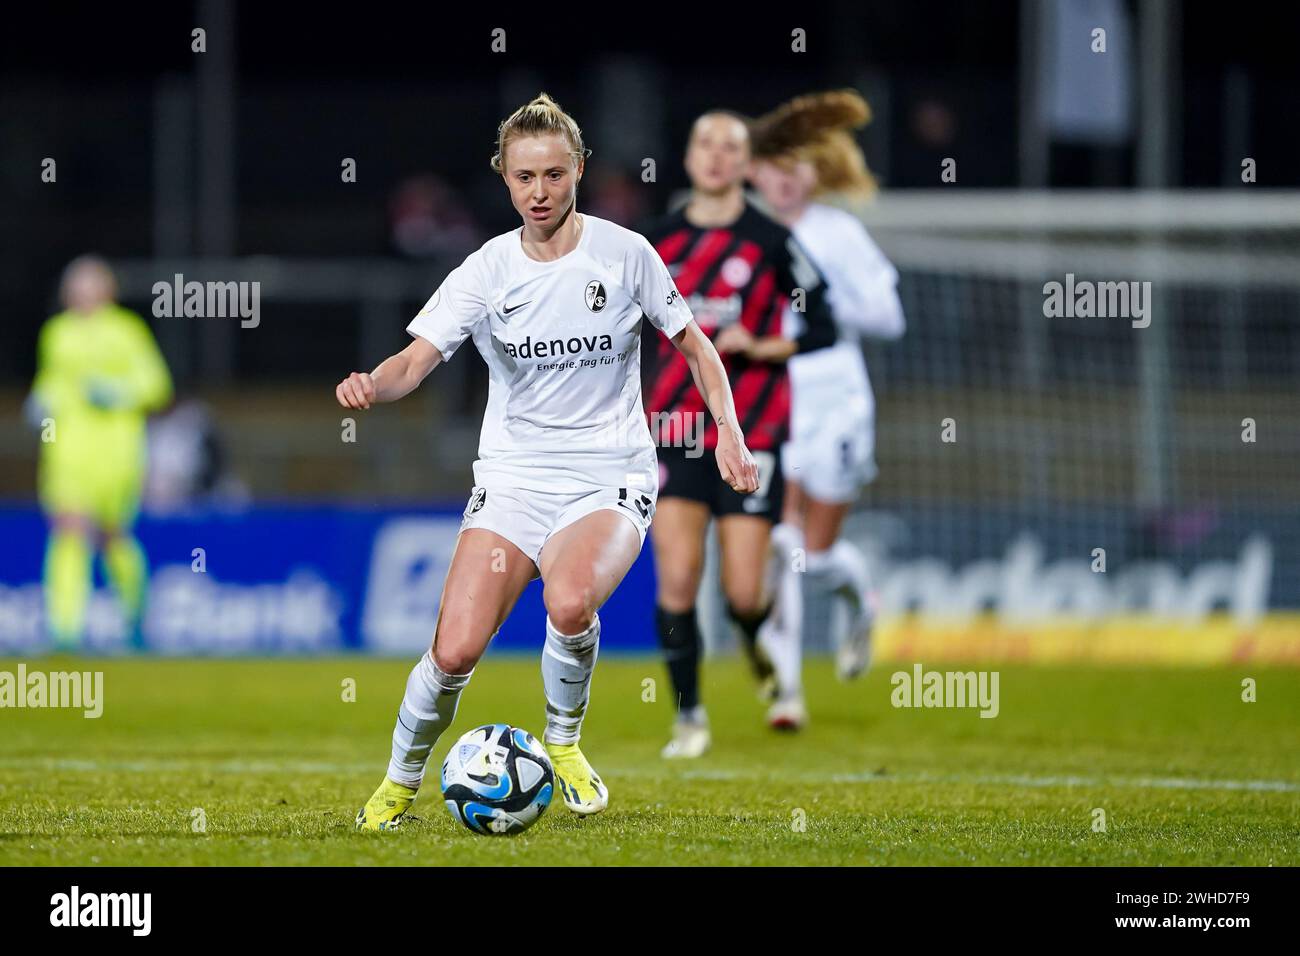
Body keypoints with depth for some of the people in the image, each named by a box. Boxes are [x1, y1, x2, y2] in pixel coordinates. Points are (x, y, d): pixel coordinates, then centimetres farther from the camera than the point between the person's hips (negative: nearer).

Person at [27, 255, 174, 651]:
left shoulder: (128, 330, -1)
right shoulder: (56, 332, 10)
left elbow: (155, 384, 1)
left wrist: (118, 392, -15)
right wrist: (42, 403, 4)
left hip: (115, 450, -2)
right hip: (67, 449, 2)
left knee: (113, 536, 7)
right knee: (69, 532, -14)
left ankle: (134, 603, 38)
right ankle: (66, 628, -21)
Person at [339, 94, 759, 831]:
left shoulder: (623, 253, -3)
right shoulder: (488, 271, -2)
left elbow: (692, 343, 9)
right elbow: (418, 359, -10)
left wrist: (729, 429, -3)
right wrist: (372, 386, -32)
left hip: (609, 478, -1)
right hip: (513, 478, 1)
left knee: (569, 603, -33)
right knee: (456, 651, -14)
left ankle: (565, 743, -3)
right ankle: (401, 783, 13)